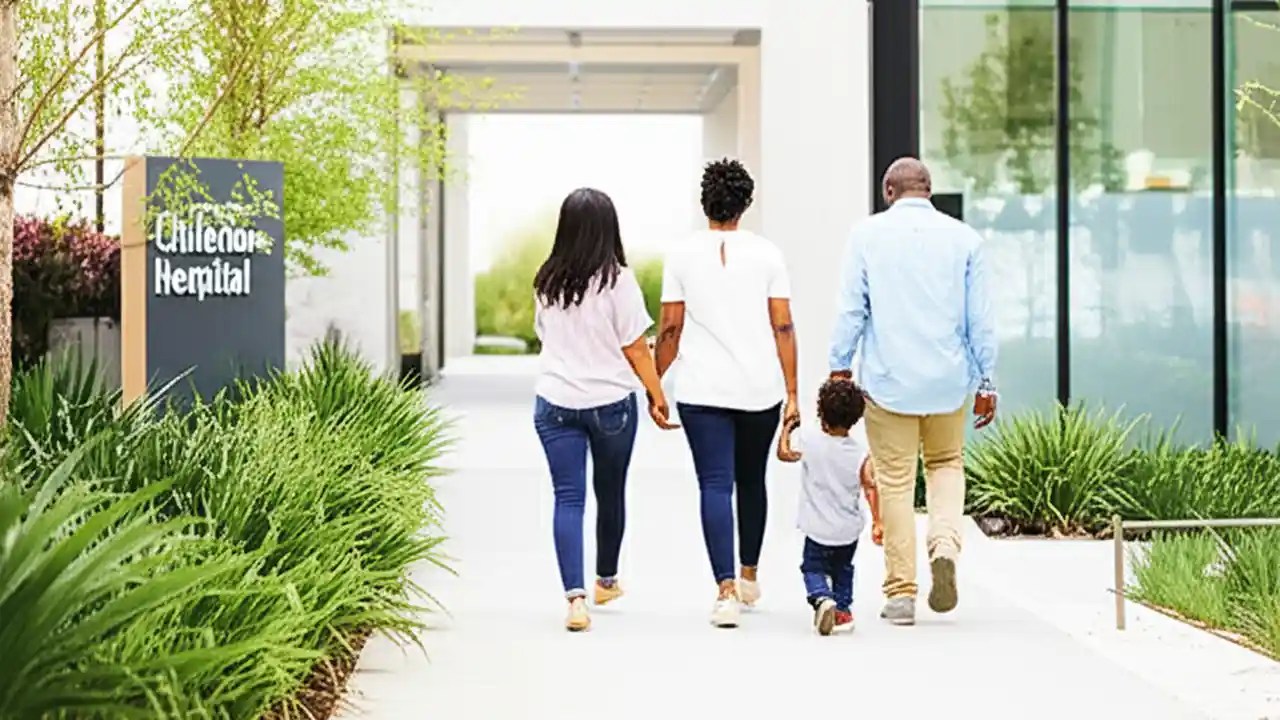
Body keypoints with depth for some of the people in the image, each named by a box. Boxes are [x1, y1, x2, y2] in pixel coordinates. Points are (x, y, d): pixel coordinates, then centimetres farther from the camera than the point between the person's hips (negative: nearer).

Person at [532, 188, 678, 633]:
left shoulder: (547, 282, 3)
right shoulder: (617, 280, -10)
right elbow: (635, 348, -8)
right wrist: (656, 394, 2)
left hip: (554, 402, 2)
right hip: (611, 402, -2)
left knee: (568, 498, -1)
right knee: (610, 492, 17)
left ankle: (576, 595, -15)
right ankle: (606, 580, 35)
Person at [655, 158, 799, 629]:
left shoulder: (683, 256, 0)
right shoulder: (766, 254, 0)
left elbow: (670, 329, 0)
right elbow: (783, 327, -2)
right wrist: (792, 393, 2)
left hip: (702, 391, -1)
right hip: (760, 388, 2)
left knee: (715, 485, -4)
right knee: (751, 481, 18)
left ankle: (725, 591, -15)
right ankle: (749, 578, 32)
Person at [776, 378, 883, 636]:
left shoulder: (809, 440, -11)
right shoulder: (860, 449, -8)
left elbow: (784, 453, 7)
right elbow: (870, 486, -12)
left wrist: (787, 427, 22)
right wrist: (877, 522, -8)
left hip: (819, 528, -3)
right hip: (849, 528, 3)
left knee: (813, 568, 11)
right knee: (842, 569, 25)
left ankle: (822, 598, -16)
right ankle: (843, 609, 24)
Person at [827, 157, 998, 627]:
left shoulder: (867, 235, -1)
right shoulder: (963, 238, 3)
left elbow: (851, 309, -3)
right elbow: (980, 318, 4)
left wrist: (840, 368, 4)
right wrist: (985, 382, 10)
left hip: (888, 380, -1)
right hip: (948, 380, 2)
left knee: (895, 482, 5)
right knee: (946, 465, 20)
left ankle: (901, 593, 6)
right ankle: (945, 544, -6)